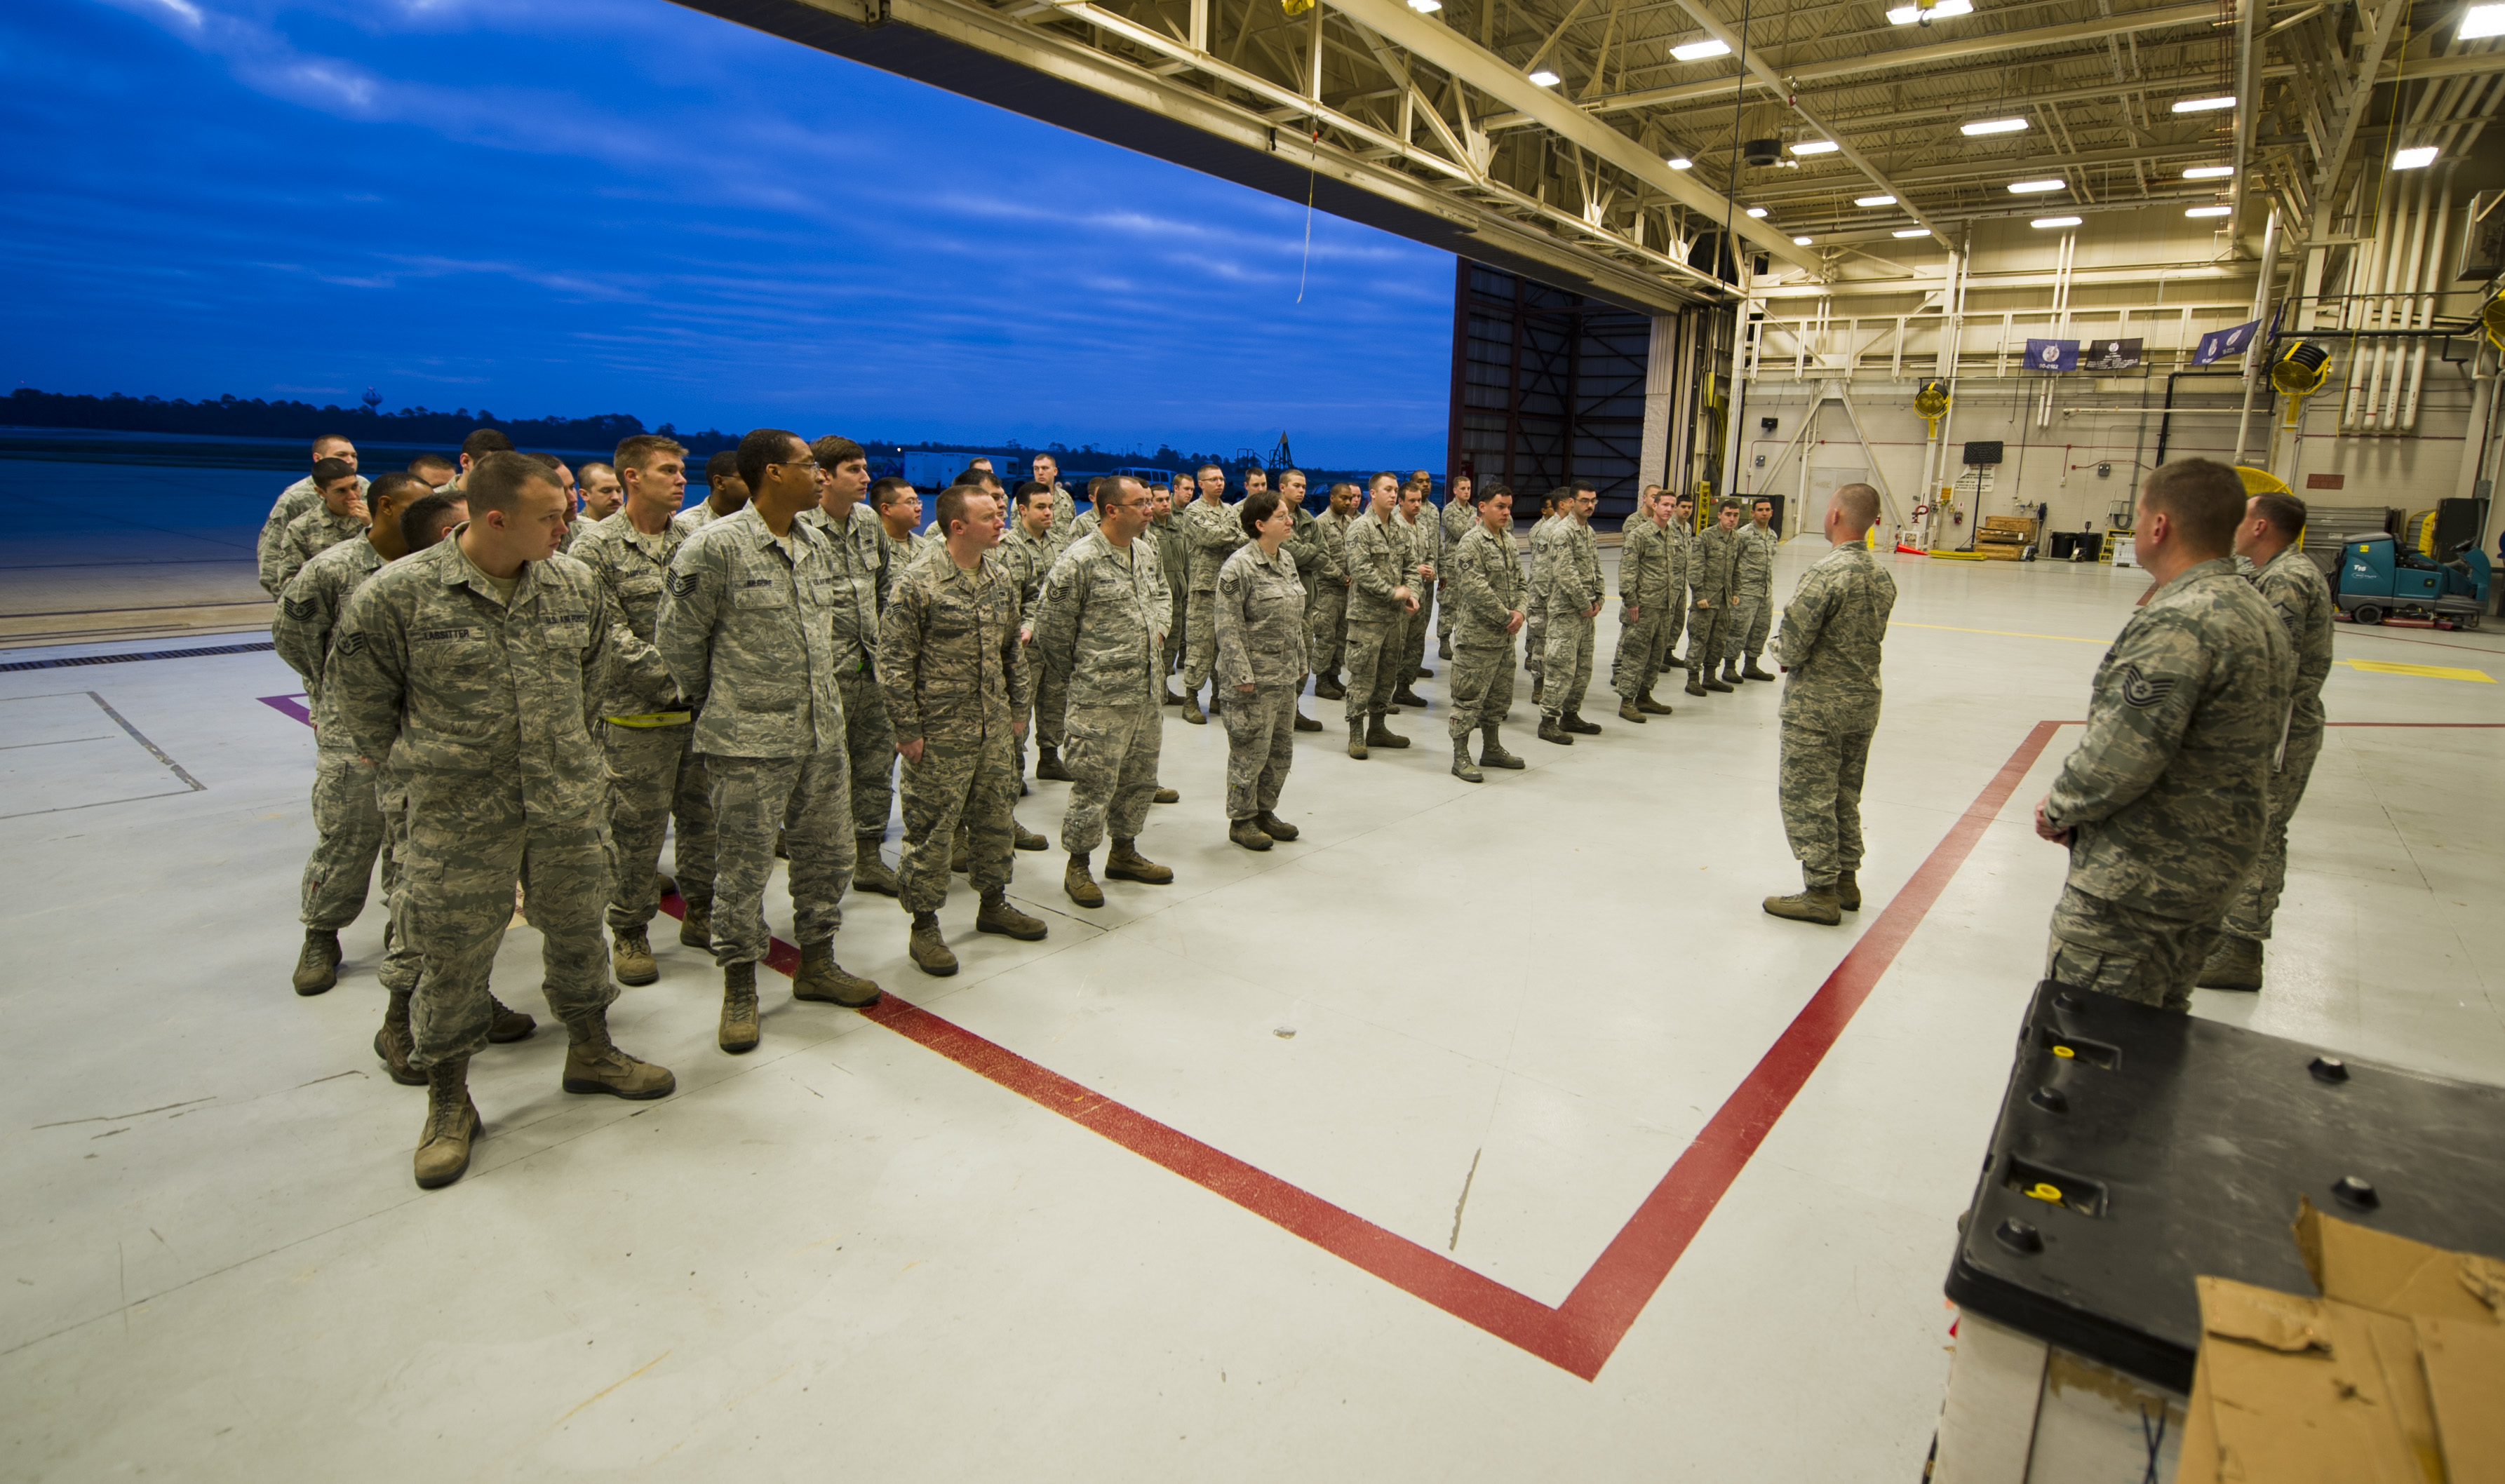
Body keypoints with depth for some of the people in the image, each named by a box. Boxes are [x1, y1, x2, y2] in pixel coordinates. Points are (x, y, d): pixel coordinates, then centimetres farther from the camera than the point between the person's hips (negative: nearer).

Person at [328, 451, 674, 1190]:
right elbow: (360, 694, 1)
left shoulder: (577, 585, -1)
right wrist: (417, 763, 9)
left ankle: (592, 1052, 38)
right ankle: (449, 1103, 27)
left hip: (567, 803, 4)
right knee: (452, 954, 7)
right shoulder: (396, 594, -13)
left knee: (577, 931, 17)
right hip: (457, 815, -3)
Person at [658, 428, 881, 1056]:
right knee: (743, 867, 4)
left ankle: (817, 963, 32)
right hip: (750, 742, -6)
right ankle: (740, 988, 20)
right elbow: (678, 640, -5)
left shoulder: (818, 544, 8)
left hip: (823, 733, 7)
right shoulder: (715, 547, -13)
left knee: (828, 854, 14)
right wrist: (714, 703, 5)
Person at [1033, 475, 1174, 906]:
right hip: (1101, 700, -8)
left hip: (1147, 694, 8)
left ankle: (1124, 853, 34)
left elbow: (1163, 593, 29)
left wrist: (1158, 627, 11)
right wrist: (1079, 675, 0)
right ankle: (1077, 866, 16)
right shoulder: (1079, 562, -15)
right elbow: (1052, 629, -10)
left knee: (1140, 779, 17)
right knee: (1094, 785, -1)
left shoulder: (1146, 552, 9)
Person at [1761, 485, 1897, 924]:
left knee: (1808, 798, 1)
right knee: (1846, 795, 18)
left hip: (1816, 706, -8)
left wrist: (1783, 654, 0)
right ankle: (1846, 881, 28)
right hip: (1864, 701, 8)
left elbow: (1793, 642, -22)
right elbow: (1875, 637, 13)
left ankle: (1821, 892, 7)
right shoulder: (1883, 578, 5)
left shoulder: (1826, 574, -21)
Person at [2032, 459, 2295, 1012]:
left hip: (2137, 884, -10)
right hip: (2215, 870, 10)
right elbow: (2259, 745, 16)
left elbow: (2118, 758, -27)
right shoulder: (2261, 614, 10)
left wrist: (2058, 809, -9)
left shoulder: (2177, 623, -24)